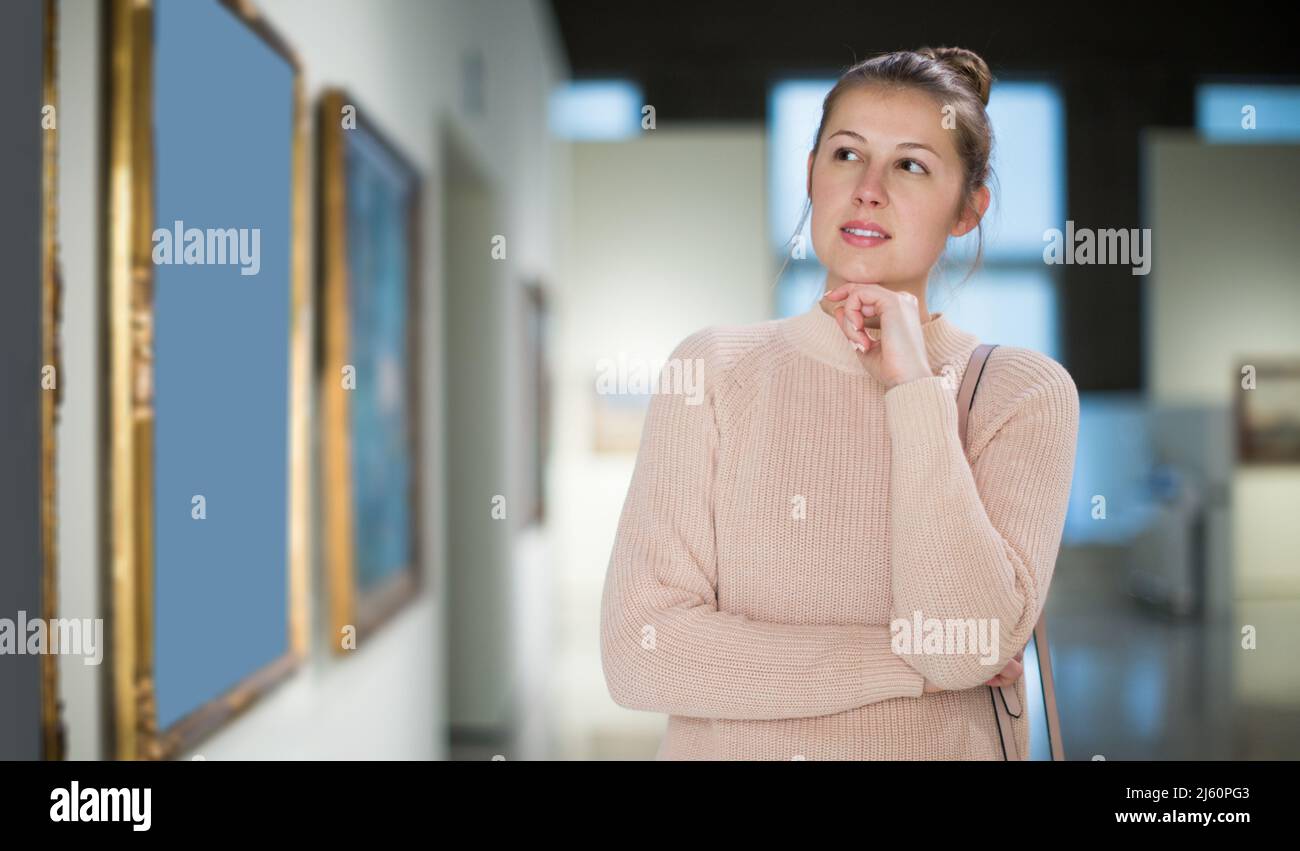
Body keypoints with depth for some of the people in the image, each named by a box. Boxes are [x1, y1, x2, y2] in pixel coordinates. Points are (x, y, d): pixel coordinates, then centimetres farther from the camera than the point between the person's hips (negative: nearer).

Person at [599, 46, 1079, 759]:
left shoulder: (1024, 392, -1)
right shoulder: (715, 370, -1)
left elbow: (969, 644, -14)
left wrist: (914, 386, -11)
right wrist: (913, 665, -10)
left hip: (941, 748, 0)